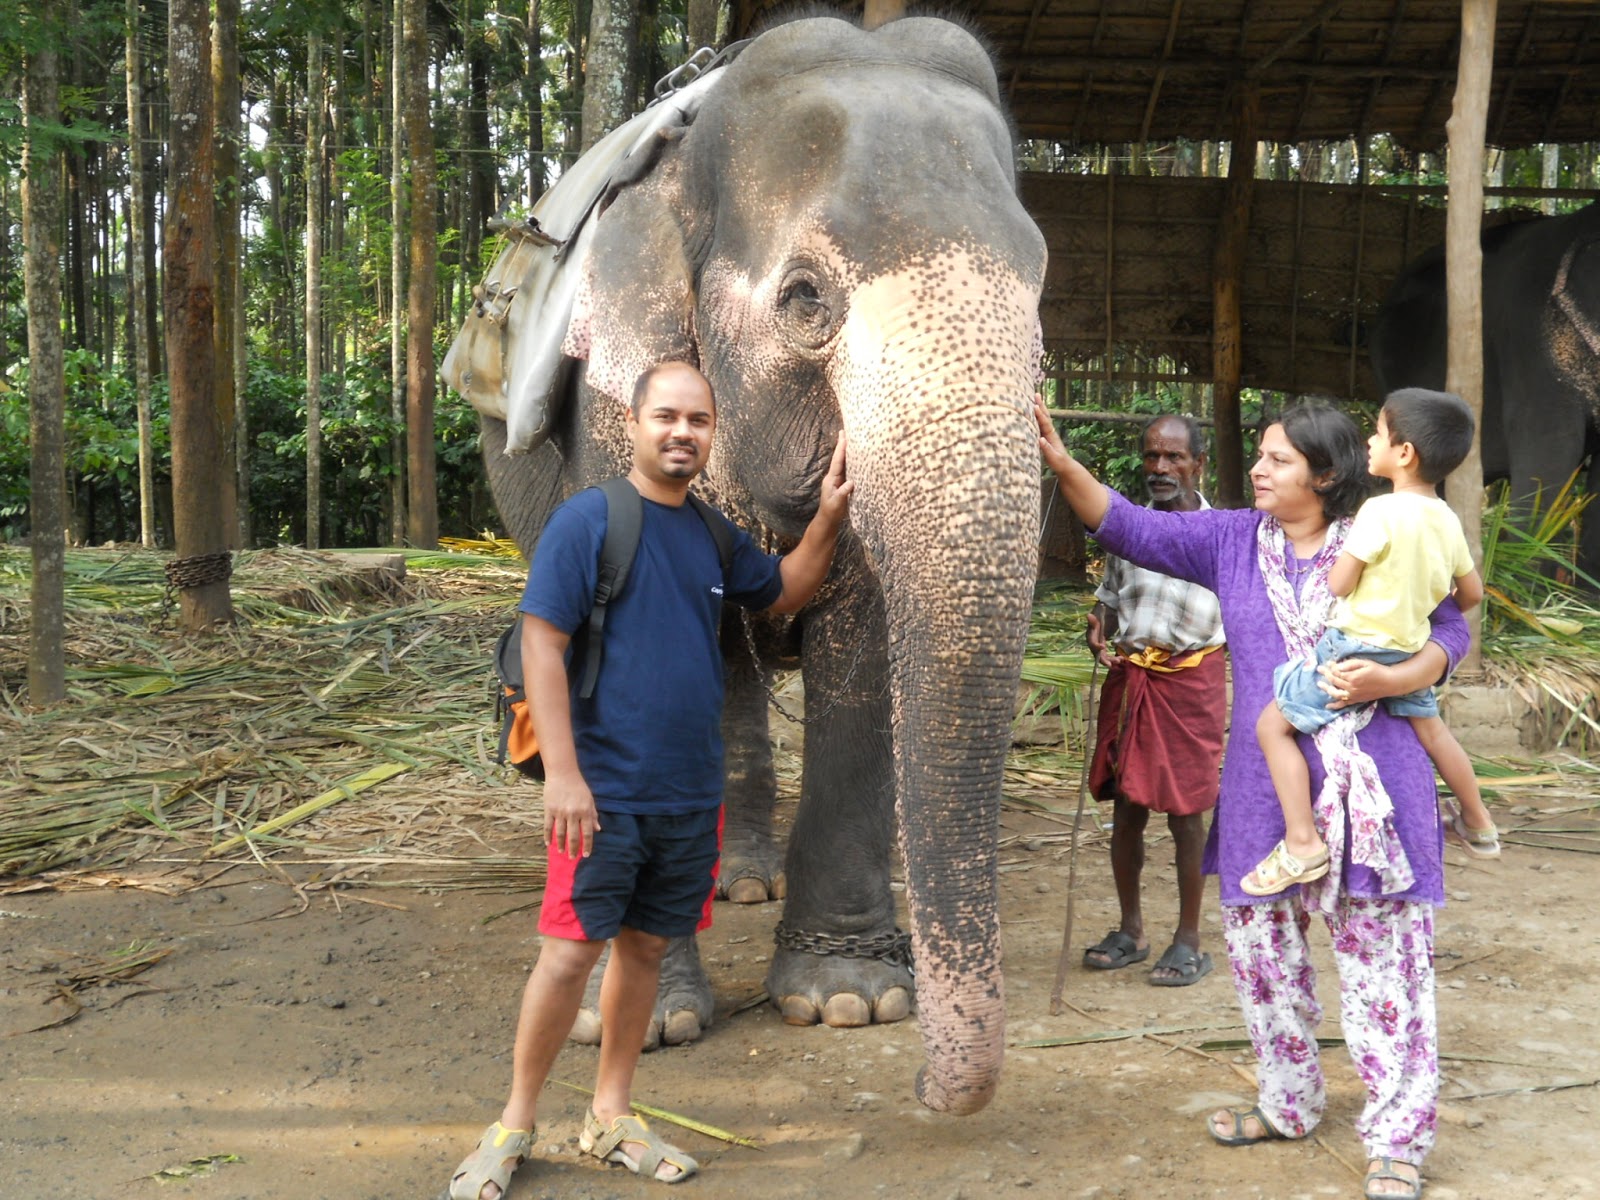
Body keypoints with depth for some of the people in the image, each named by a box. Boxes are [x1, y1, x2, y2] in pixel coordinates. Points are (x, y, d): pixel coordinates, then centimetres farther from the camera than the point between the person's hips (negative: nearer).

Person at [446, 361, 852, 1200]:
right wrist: (562, 774, -19)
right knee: (572, 951, -3)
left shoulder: (712, 533, 10)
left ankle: (611, 1116, 28)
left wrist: (828, 518, 8)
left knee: (646, 946, 13)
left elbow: (784, 592, 25)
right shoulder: (587, 519, -9)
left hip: (690, 791, 6)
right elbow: (541, 643, -13)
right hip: (606, 788, -5)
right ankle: (514, 1124, 16)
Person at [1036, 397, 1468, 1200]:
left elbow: (1449, 630, 2)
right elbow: (1129, 528, -2)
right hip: (1264, 789, 4)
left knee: (1381, 960, 0)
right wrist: (1061, 464, -15)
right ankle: (1289, 1103, 34)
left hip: (1369, 785, -4)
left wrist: (1389, 679, -17)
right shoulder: (1231, 539, 5)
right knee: (1261, 949, 14)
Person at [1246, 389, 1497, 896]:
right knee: (1430, 726, 29)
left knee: (1273, 723, -2)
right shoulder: (1446, 520, 2)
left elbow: (1337, 584, -16)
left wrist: (1349, 542, 3)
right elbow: (1472, 592, 12)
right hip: (1410, 648, 8)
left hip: (1355, 646, -8)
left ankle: (1302, 844, -8)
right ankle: (1478, 825, 46)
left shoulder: (1380, 511, -21)